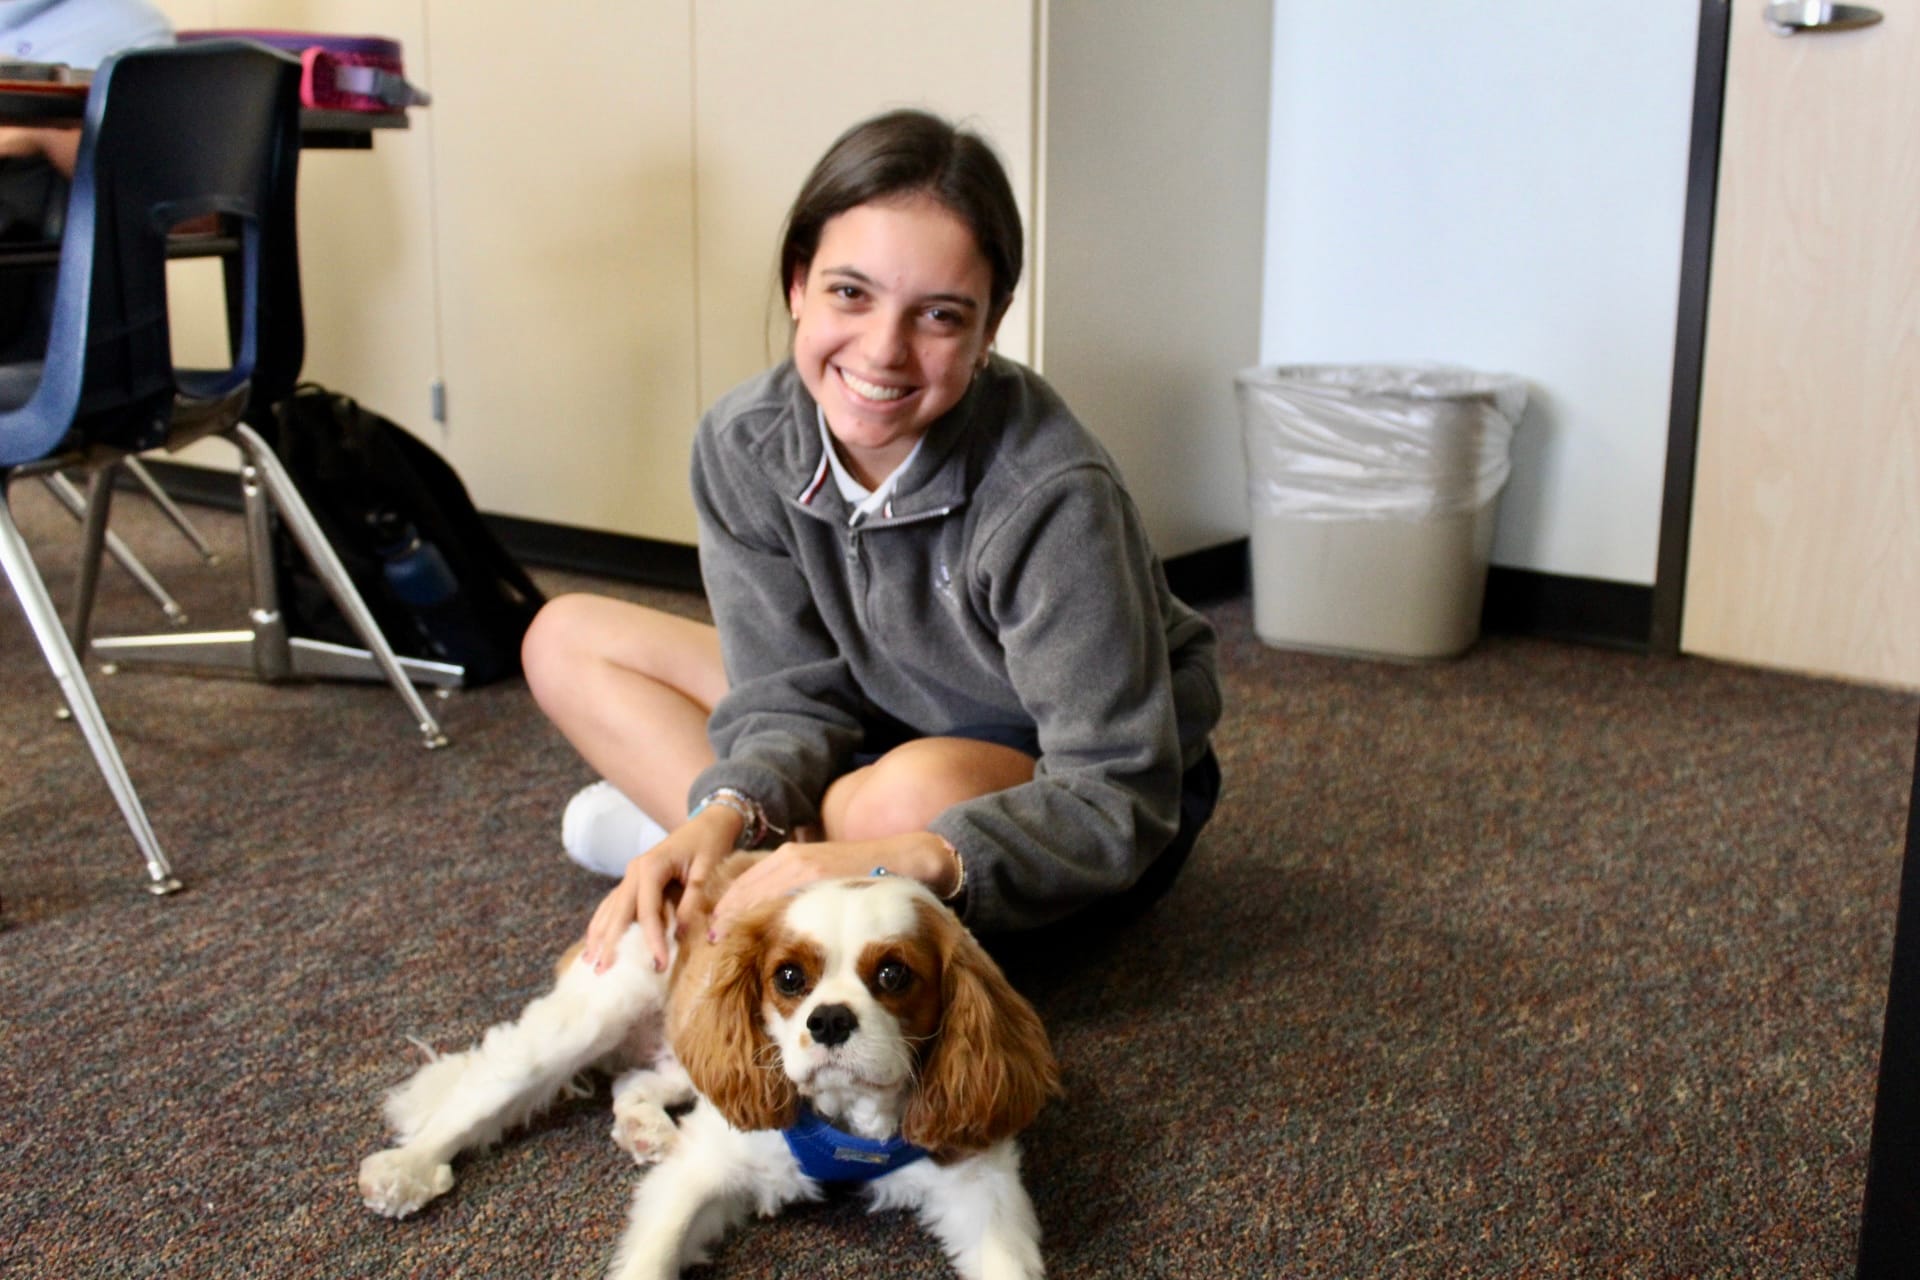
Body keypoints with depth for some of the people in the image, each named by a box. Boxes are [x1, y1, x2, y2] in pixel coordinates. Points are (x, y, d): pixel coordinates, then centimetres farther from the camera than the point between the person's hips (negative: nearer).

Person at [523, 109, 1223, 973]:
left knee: (922, 789, -41)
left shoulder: (1048, 499, -32)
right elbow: (793, 696, -12)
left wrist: (909, 860, -48)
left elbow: (1118, 802, -32)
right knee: (565, 640, -1)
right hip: (893, 731, 6)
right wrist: (731, 813, -35)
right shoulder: (743, 445, -15)